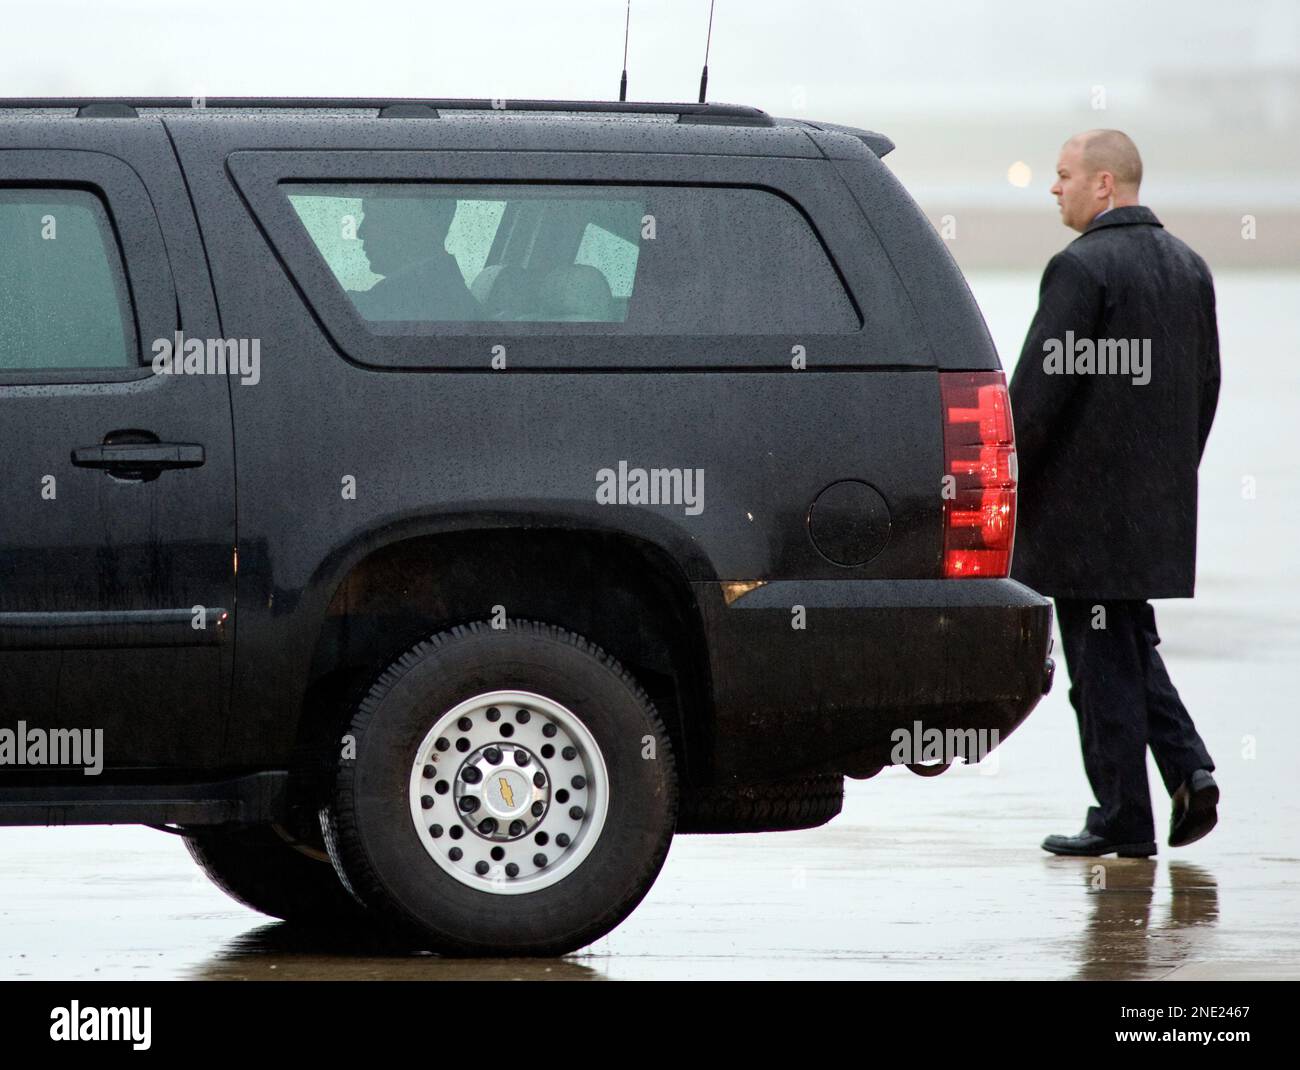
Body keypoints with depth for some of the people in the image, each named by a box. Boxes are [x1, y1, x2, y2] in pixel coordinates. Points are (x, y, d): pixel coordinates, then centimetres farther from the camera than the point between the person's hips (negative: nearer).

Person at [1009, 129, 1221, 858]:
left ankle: (1124, 821, 4)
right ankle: (1189, 768, 5)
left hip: (1088, 502, -8)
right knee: (1133, 649, 20)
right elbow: (1207, 383, 13)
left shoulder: (1083, 267, -15)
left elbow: (1039, 388, -18)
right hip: (1162, 509, 8)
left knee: (1103, 662, 0)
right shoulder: (1188, 266, 10)